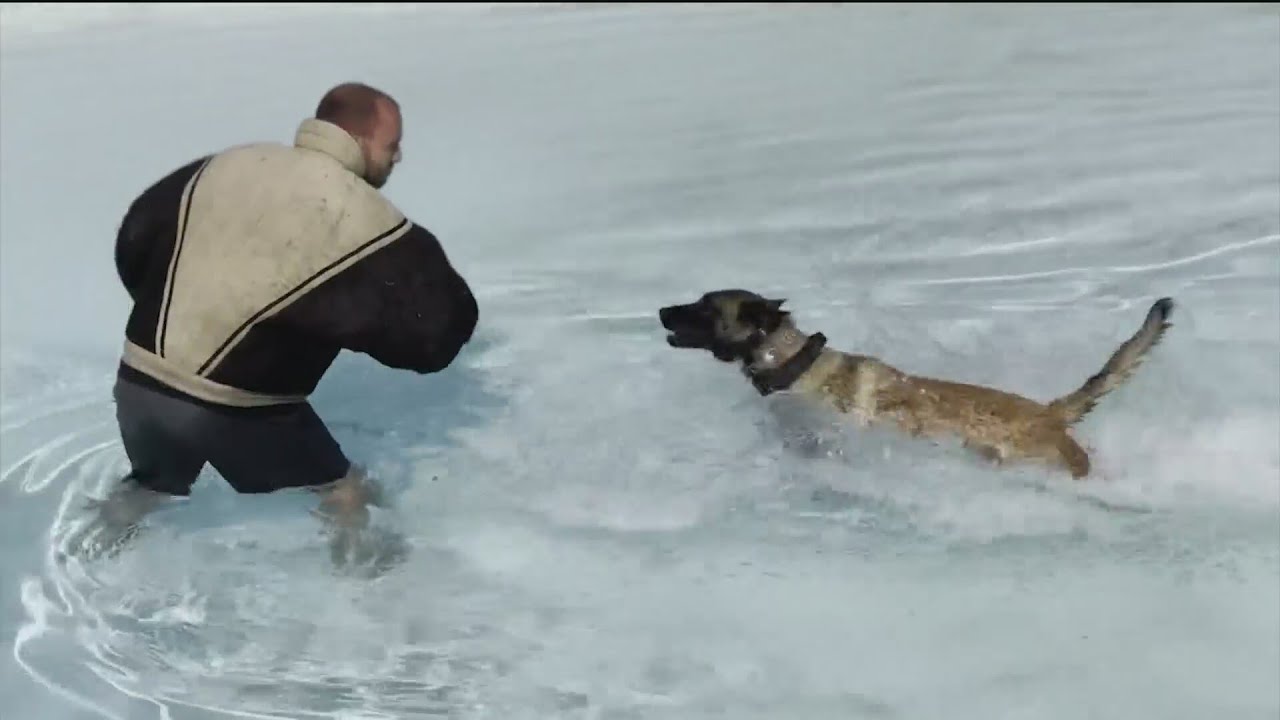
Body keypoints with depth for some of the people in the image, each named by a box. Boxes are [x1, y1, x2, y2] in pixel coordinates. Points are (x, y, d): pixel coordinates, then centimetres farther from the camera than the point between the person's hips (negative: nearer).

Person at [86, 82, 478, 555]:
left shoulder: (228, 164, 5)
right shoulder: (366, 217, -11)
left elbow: (135, 238, 13)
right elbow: (437, 329, -8)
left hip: (138, 382, 6)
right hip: (238, 412, -6)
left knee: (151, 486, 37)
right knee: (347, 494, 19)